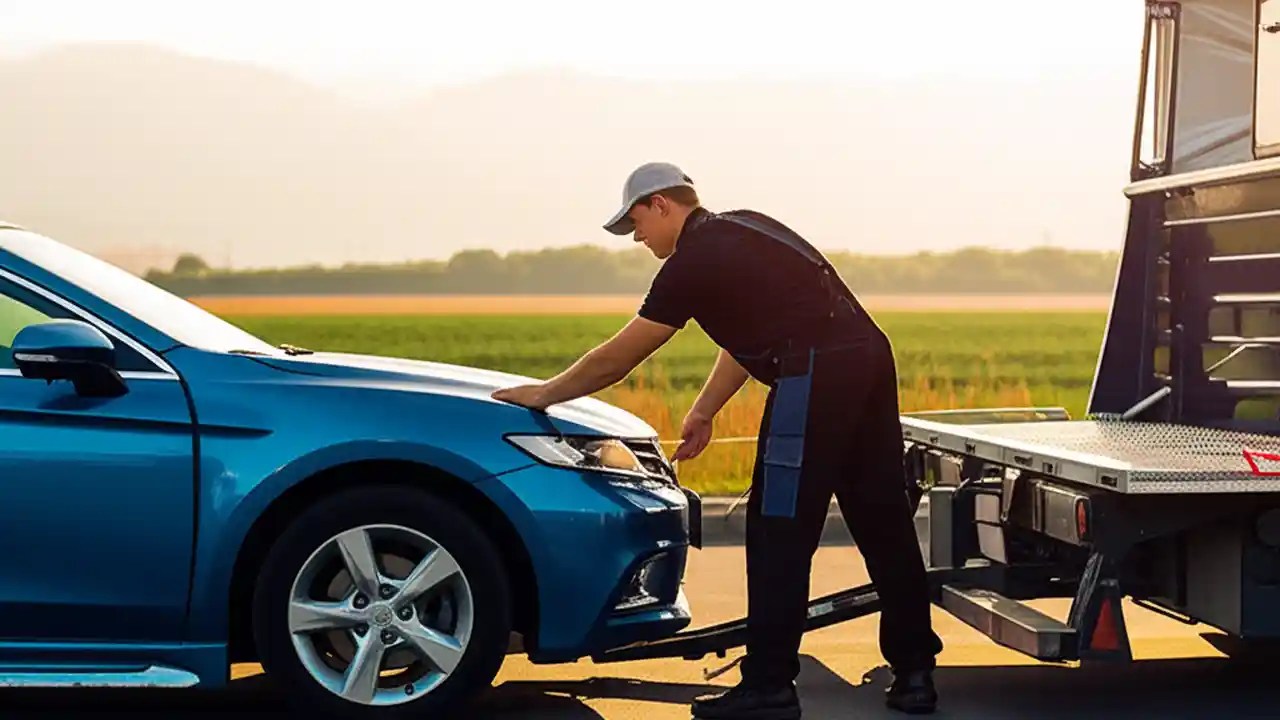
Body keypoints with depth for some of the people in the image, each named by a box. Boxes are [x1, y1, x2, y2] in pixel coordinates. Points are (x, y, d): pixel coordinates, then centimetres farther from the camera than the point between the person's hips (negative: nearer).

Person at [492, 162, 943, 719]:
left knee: (779, 537, -1)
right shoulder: (743, 231, 23)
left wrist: (544, 394, 13)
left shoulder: (694, 260, -3)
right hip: (869, 356, 9)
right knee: (884, 525, 11)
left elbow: (616, 359, 1)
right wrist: (703, 413, 28)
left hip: (815, 375, -9)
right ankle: (915, 672, 16)